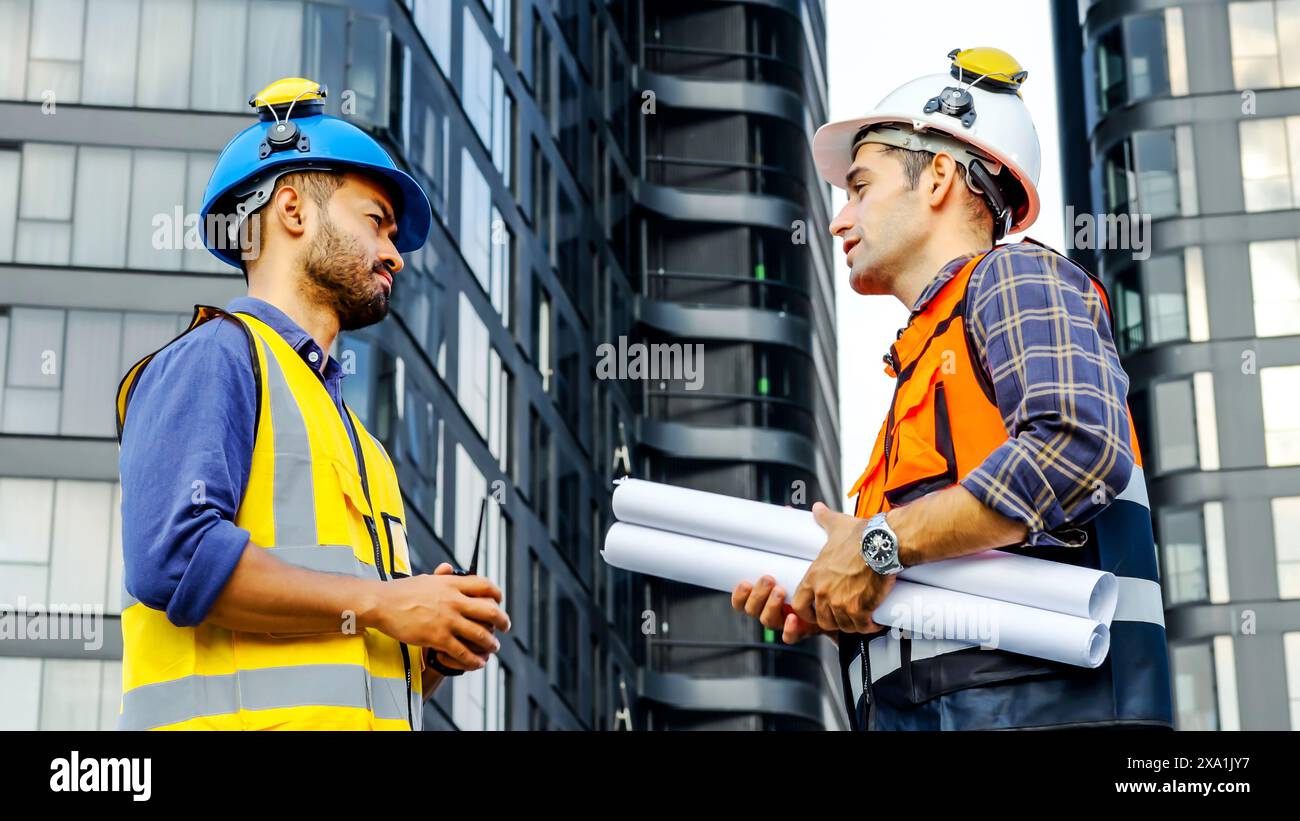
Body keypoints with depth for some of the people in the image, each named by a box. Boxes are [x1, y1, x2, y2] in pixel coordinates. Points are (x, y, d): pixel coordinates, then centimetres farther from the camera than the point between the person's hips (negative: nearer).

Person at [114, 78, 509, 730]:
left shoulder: (348, 431, 27)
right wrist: (383, 606, -10)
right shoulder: (213, 358, 3)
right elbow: (174, 555, -15)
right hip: (242, 718, -7)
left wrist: (435, 652, 8)